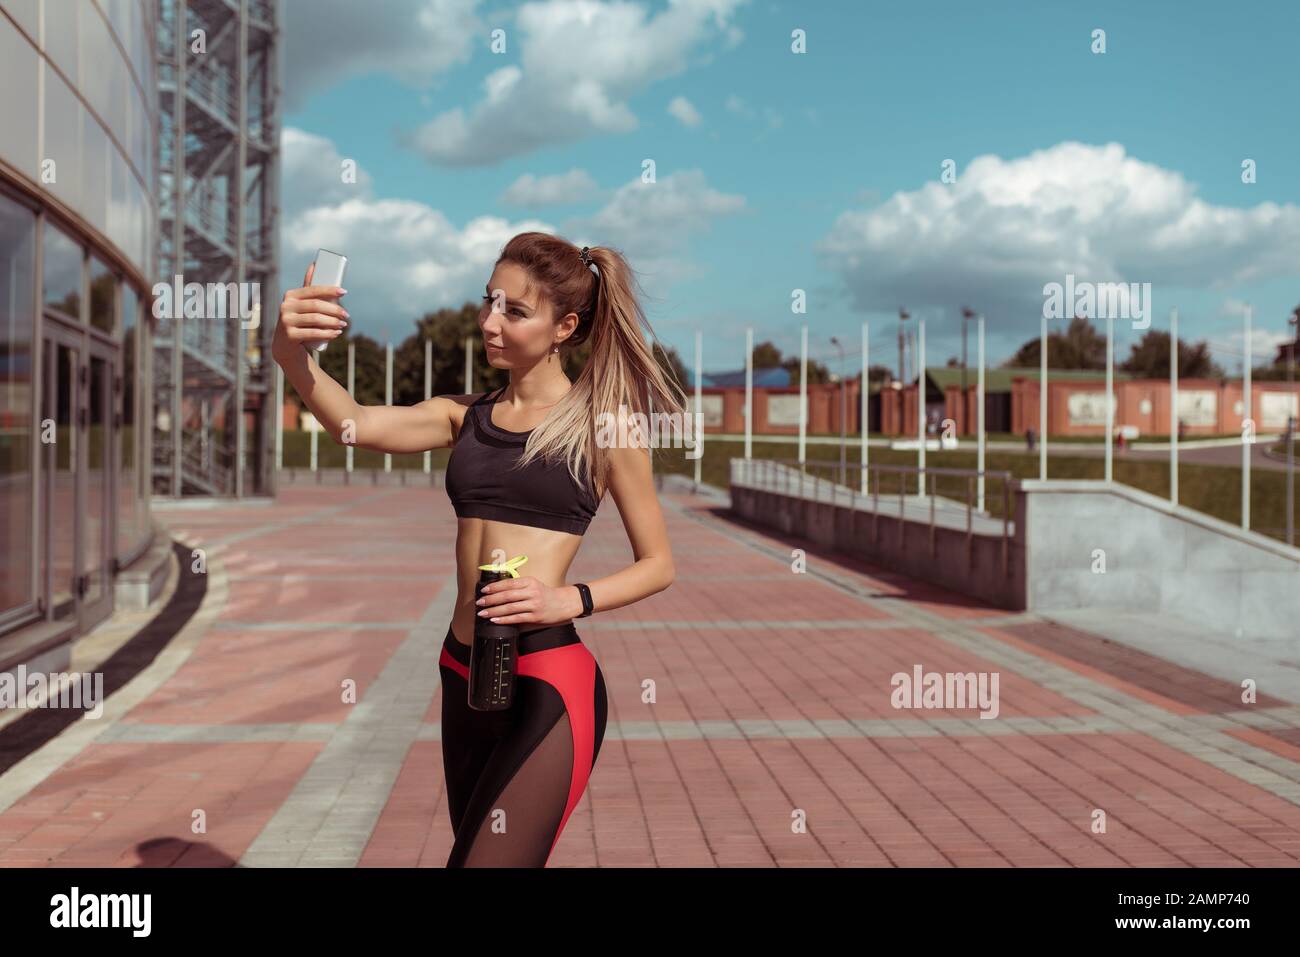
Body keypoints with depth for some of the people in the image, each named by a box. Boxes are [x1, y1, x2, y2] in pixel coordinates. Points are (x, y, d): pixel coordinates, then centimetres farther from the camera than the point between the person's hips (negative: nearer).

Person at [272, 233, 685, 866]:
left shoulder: (602, 423, -4)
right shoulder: (464, 415, 9)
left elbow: (657, 565, 1)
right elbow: (357, 423, -9)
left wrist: (570, 600, -15)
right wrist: (291, 355, -27)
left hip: (547, 686, -6)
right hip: (463, 677, 6)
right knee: (490, 853, 19)